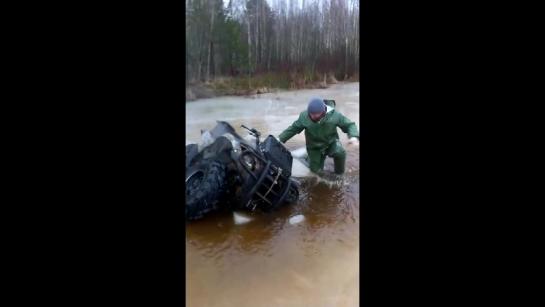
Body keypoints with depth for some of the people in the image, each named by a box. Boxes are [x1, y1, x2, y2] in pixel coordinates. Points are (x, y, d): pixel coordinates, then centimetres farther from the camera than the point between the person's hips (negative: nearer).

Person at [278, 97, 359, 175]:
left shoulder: (334, 115, -23)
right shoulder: (304, 116, -20)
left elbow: (349, 124, -14)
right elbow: (293, 129, -6)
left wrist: (354, 136, -34)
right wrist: (280, 138, -12)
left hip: (331, 142, -1)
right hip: (314, 147, 1)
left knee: (340, 153, -30)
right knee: (316, 170, 2)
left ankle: (340, 173, 4)